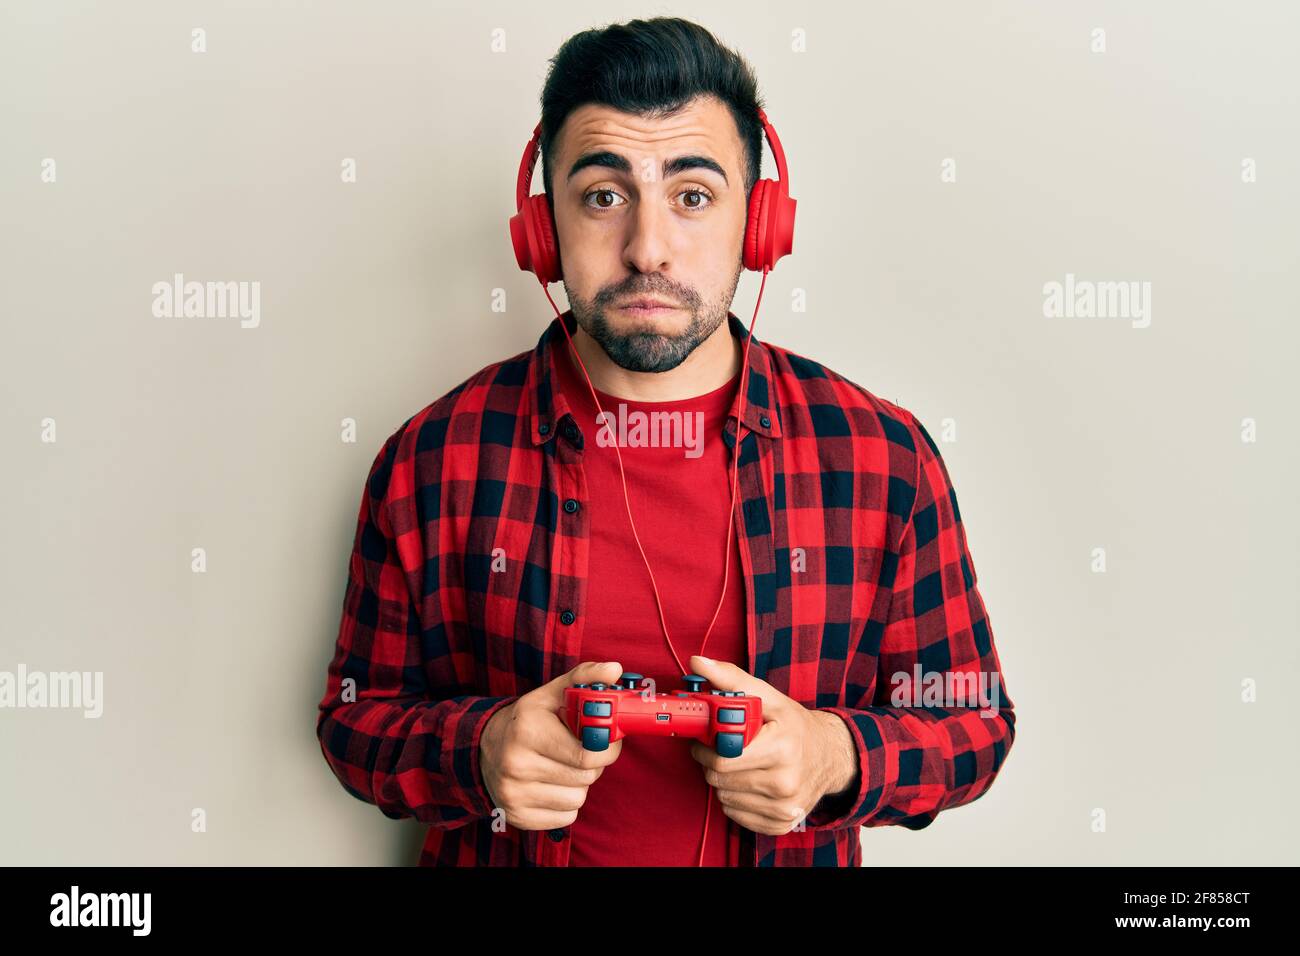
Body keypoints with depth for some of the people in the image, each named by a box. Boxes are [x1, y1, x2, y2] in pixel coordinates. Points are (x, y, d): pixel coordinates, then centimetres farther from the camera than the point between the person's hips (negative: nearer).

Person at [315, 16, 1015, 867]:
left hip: (789, 840, 0)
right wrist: (479, 753, -23)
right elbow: (357, 717, -3)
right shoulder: (431, 461, -12)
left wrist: (838, 756, -22)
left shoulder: (884, 457, -12)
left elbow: (972, 719, -3)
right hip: (508, 848, 1)